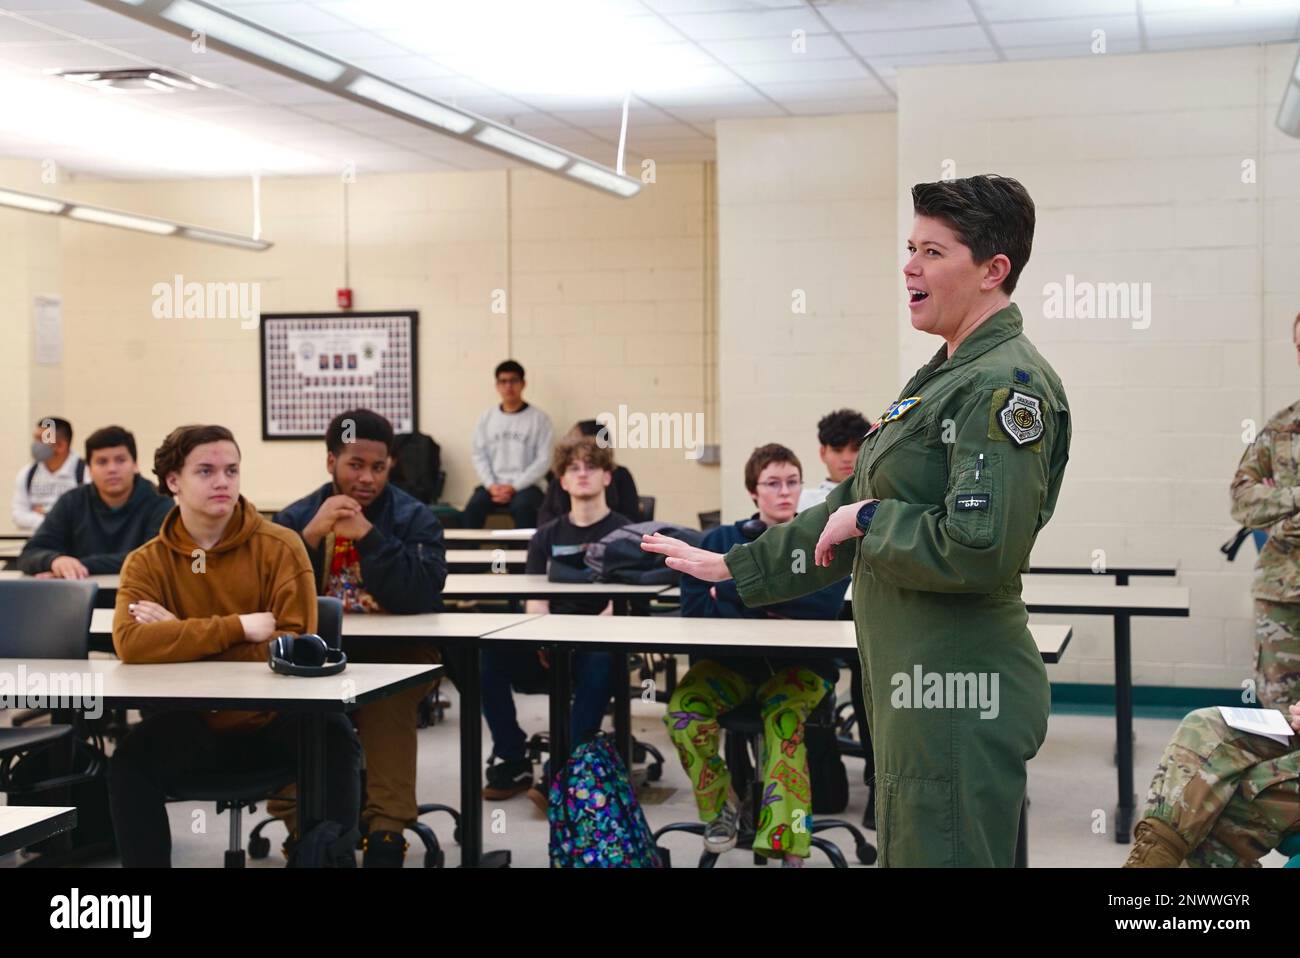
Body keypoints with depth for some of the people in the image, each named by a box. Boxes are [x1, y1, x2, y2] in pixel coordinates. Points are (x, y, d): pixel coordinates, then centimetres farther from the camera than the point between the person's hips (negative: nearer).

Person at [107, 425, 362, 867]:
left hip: (275, 719, -1)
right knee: (130, 762, -26)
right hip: (194, 724, 1)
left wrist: (183, 634, -15)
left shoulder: (279, 547, -4)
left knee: (335, 739, -29)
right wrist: (239, 628, -24)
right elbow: (131, 643, -19)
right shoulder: (147, 563, 0)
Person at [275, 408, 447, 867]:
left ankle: (386, 830, -32)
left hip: (394, 657, -2)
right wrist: (312, 534, -19)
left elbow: (422, 597, -17)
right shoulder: (295, 518, 9)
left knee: (388, 700, -34)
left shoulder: (415, 518, 0)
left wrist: (366, 535, -23)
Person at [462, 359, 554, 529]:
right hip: (493, 485, 3)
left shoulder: (539, 419, 3)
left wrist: (514, 487, -13)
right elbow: (479, 456, 9)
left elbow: (543, 460, -3)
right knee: (474, 505, -29)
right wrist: (491, 485, -9)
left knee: (523, 507, -36)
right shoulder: (486, 417, 13)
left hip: (525, 486, -3)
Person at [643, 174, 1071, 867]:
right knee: (905, 851, 17)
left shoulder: (1008, 384, -15)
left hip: (959, 695, -10)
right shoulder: (943, 376, 17)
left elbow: (978, 551, -26)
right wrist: (733, 568, 24)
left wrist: (869, 520, -11)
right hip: (912, 685, 10)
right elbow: (852, 510, 24)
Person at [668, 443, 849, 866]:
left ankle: (787, 845, -41)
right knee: (683, 707, -28)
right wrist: (769, 609, -16)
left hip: (799, 665, -2)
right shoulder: (719, 541, 9)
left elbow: (825, 605, -13)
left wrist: (737, 590, -11)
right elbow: (694, 605, -4)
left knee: (784, 716, -35)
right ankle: (721, 802, -4)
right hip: (731, 662, 2)